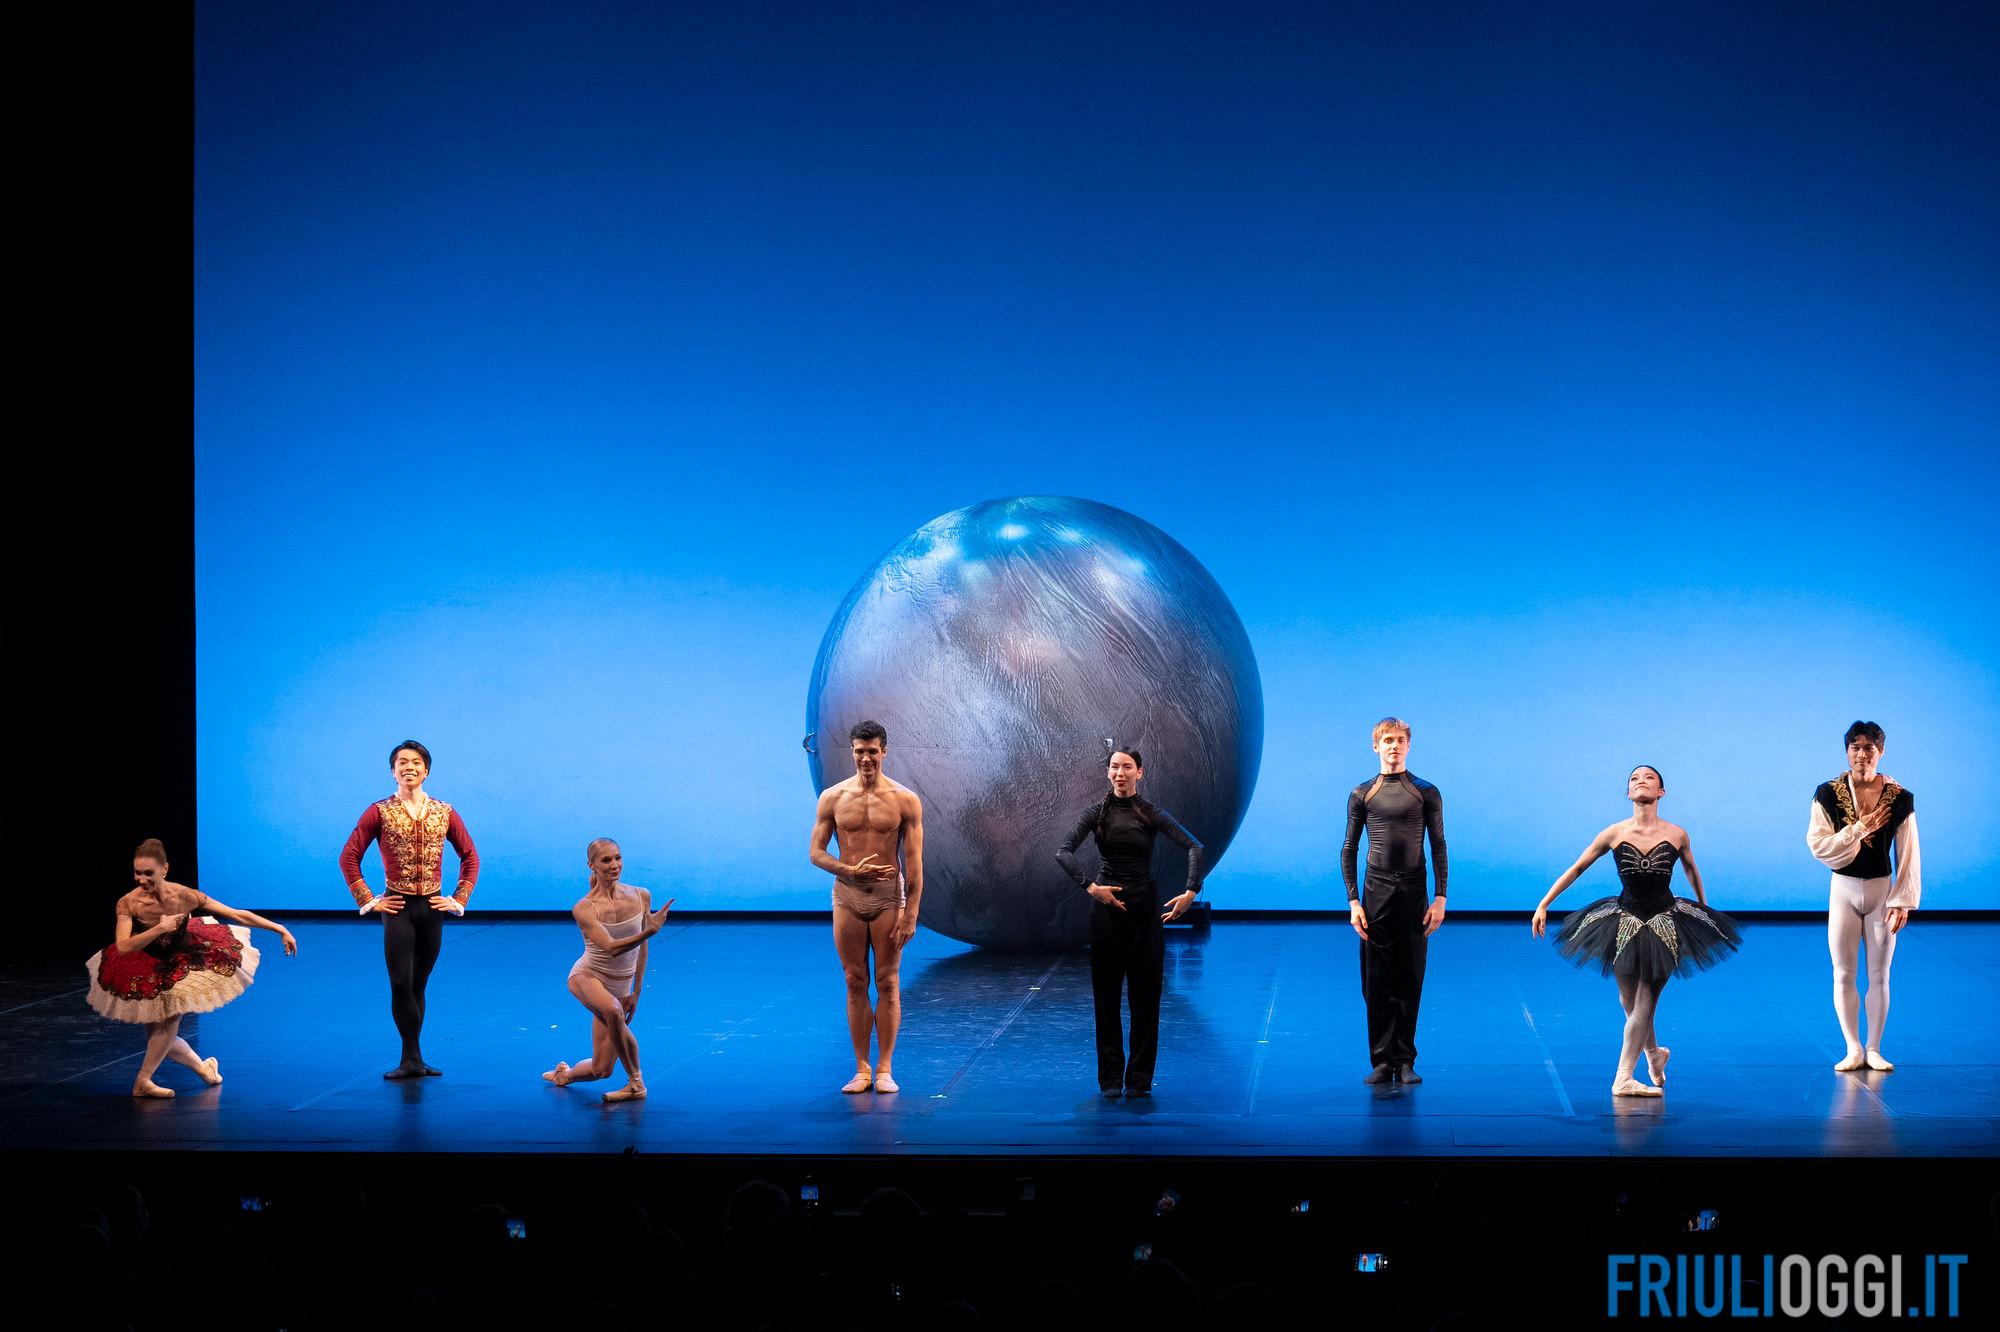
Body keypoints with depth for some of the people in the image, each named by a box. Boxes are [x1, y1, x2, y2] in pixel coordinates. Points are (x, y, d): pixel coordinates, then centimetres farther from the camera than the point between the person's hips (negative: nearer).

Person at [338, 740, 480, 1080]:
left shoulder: (445, 813, 5)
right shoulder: (379, 813, -2)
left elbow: (470, 856, 14)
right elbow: (349, 857, -1)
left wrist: (460, 900, 5)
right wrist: (368, 900, -4)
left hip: (433, 910, 3)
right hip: (398, 908, -3)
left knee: (418, 985, 8)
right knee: (401, 984, -10)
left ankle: (412, 1060, 12)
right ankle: (413, 1059, -6)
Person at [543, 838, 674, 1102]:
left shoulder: (641, 897, -6)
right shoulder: (584, 909, -18)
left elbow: (641, 947, 6)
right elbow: (611, 947, -32)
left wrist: (636, 991, 6)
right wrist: (649, 931, -45)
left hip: (619, 988, 4)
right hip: (587, 977, -4)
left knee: (601, 1070, -1)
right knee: (613, 1010, -40)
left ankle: (566, 1074, 33)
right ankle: (636, 1083, -23)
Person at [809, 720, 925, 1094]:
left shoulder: (905, 800, -2)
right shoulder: (833, 797, 2)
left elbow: (914, 863, -3)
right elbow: (816, 853, 4)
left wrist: (910, 914, -9)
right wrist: (852, 871, -13)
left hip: (889, 897, -1)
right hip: (847, 897, 1)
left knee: (888, 983, 1)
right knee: (855, 983, 4)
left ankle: (884, 1069, 7)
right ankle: (861, 1069, 9)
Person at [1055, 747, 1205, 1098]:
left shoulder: (1151, 813, -1)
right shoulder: (1098, 812, 1)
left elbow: (1193, 847, -10)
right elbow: (1063, 852, -9)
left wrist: (1191, 892, -22)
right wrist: (1090, 886, -21)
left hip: (1145, 906, 0)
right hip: (1107, 905, 0)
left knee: (1145, 991, 1)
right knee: (1107, 992, 3)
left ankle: (1139, 1078, 9)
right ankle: (1111, 1078, 9)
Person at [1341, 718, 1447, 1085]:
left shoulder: (1426, 793, 6)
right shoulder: (1362, 794, 7)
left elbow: (1439, 847, 6)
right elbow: (1349, 849, 7)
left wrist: (1440, 898, -3)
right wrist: (1353, 901, -1)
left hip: (1414, 895, 0)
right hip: (1376, 894, 0)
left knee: (1410, 982, 1)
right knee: (1377, 982, -1)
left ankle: (1405, 1062, 6)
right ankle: (1382, 1062, 2)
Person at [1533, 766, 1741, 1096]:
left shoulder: (1677, 834, -6)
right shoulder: (1614, 833, -6)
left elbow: (1691, 870, 14)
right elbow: (1576, 869, 2)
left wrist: (1704, 908, 26)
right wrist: (1543, 905, -1)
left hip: (1665, 921, -1)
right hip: (1626, 919, 1)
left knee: (1645, 1001, -6)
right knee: (1629, 1001, 9)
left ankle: (1624, 1078, -5)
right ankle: (1654, 1052, 38)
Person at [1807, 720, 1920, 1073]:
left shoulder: (1900, 799, -7)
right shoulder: (1828, 795, -7)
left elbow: (1908, 855, -5)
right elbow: (1818, 846, -13)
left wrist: (1902, 901, -9)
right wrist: (1860, 829, -19)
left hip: (1882, 891, 0)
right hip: (1843, 890, 0)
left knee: (1879, 977, 6)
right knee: (1843, 976, 4)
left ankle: (1873, 1049, 17)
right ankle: (1853, 1050, 14)